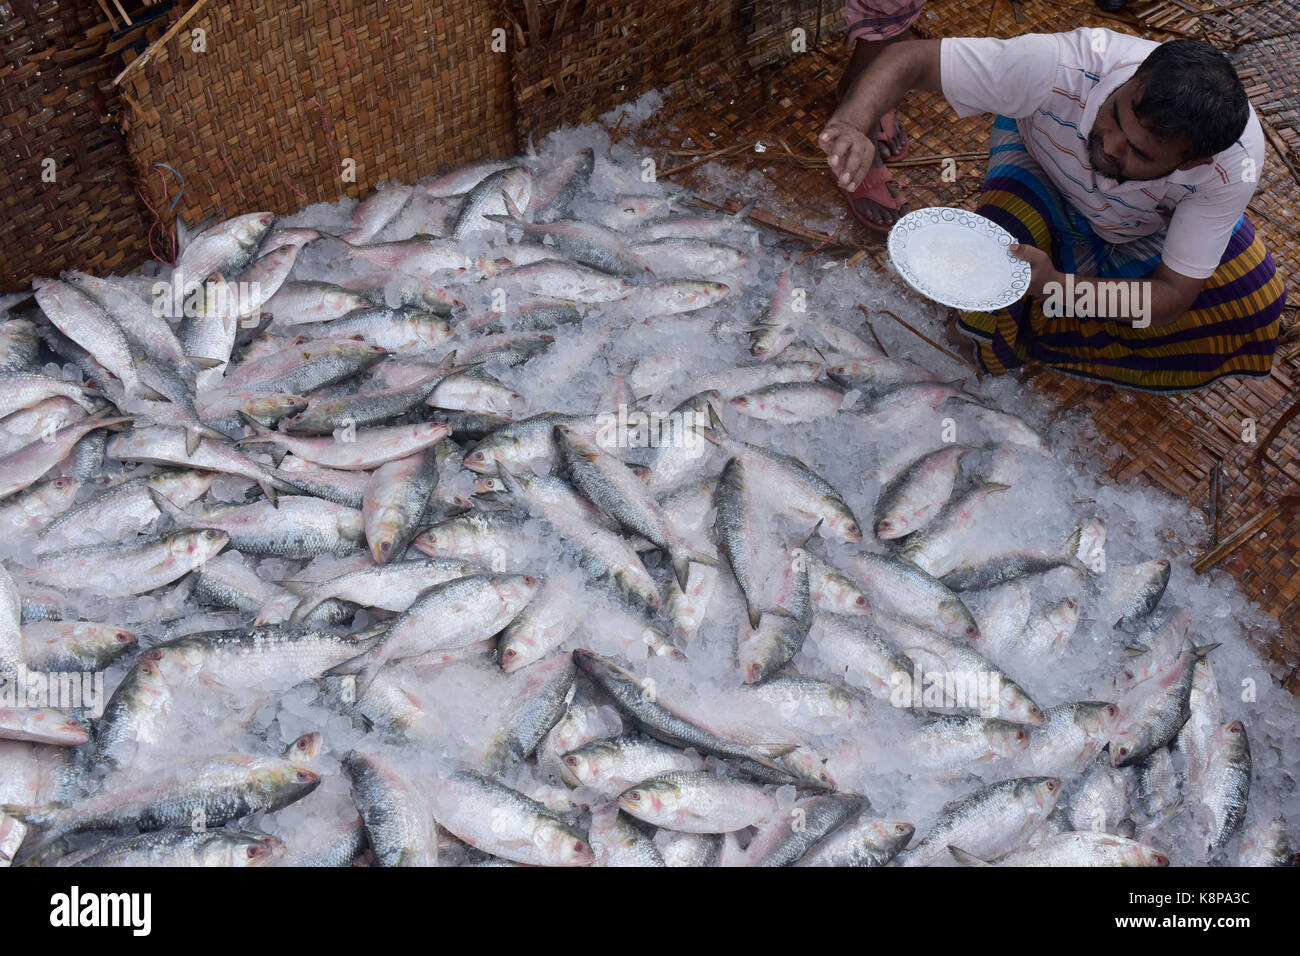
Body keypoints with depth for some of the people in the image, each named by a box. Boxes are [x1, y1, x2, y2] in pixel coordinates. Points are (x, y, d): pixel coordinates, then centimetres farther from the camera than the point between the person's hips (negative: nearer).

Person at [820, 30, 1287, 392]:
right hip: (1040, 168, -1)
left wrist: (1056, 287, -50)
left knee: (1256, 304, -14)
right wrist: (851, 124, -60)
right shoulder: (1061, 68, -43)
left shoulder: (1235, 166, -38)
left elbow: (1173, 298, -33)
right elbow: (912, 58, -38)